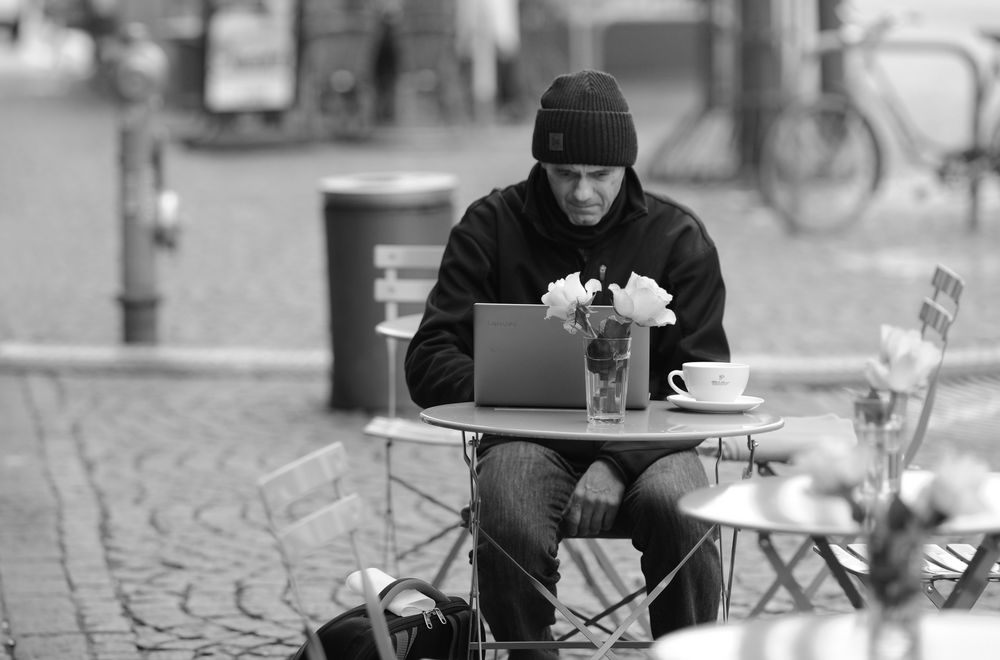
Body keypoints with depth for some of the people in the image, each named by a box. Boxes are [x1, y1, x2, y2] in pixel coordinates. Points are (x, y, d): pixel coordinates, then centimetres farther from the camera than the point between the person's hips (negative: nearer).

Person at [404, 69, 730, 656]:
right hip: (529, 440, 0)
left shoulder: (678, 237, 4)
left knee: (678, 510, -34)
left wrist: (618, 464, -17)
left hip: (646, 441, 0)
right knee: (510, 520, -35)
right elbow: (431, 361, 3)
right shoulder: (492, 226, 5)